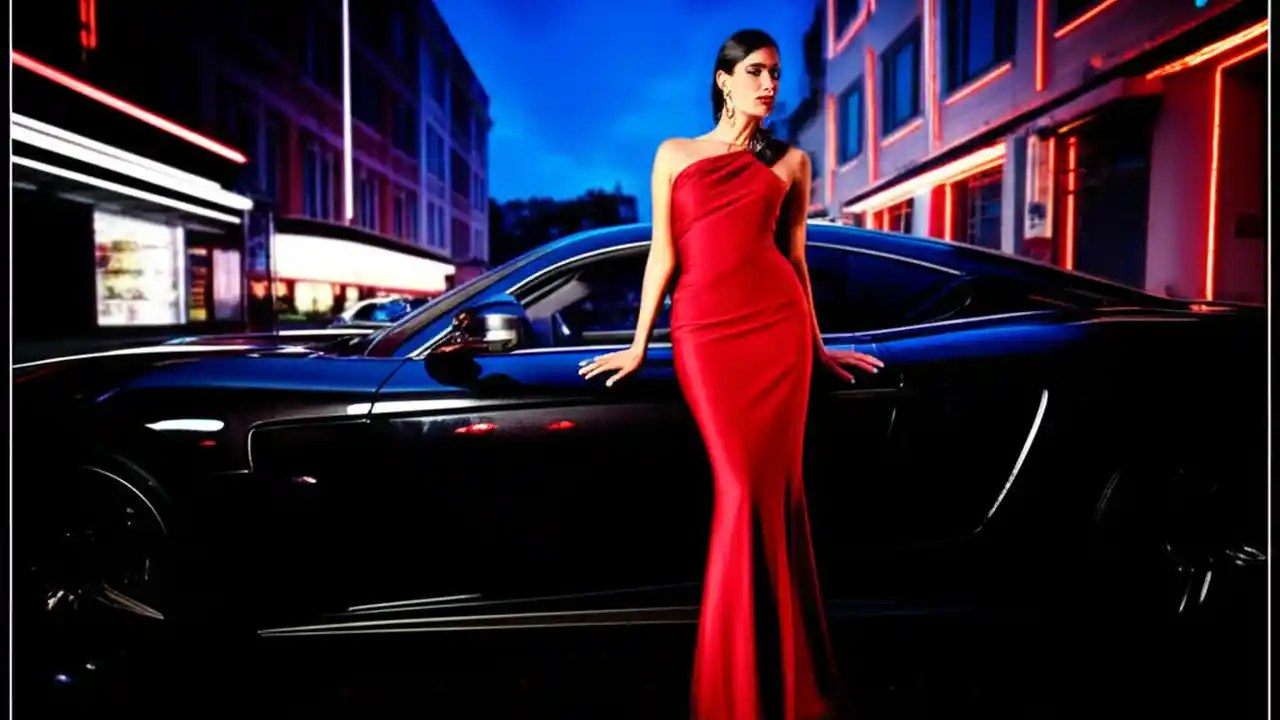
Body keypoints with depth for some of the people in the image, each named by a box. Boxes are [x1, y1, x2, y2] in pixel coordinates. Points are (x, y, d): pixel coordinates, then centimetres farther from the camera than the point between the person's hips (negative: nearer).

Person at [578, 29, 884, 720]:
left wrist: (816, 345, 18)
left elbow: (793, 255, 18)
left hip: (777, 324, 1)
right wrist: (638, 346, 9)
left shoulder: (789, 162, 16)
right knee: (741, 489, -9)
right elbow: (661, 255, 11)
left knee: (770, 489, -3)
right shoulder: (674, 154, 14)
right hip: (702, 329, -1)